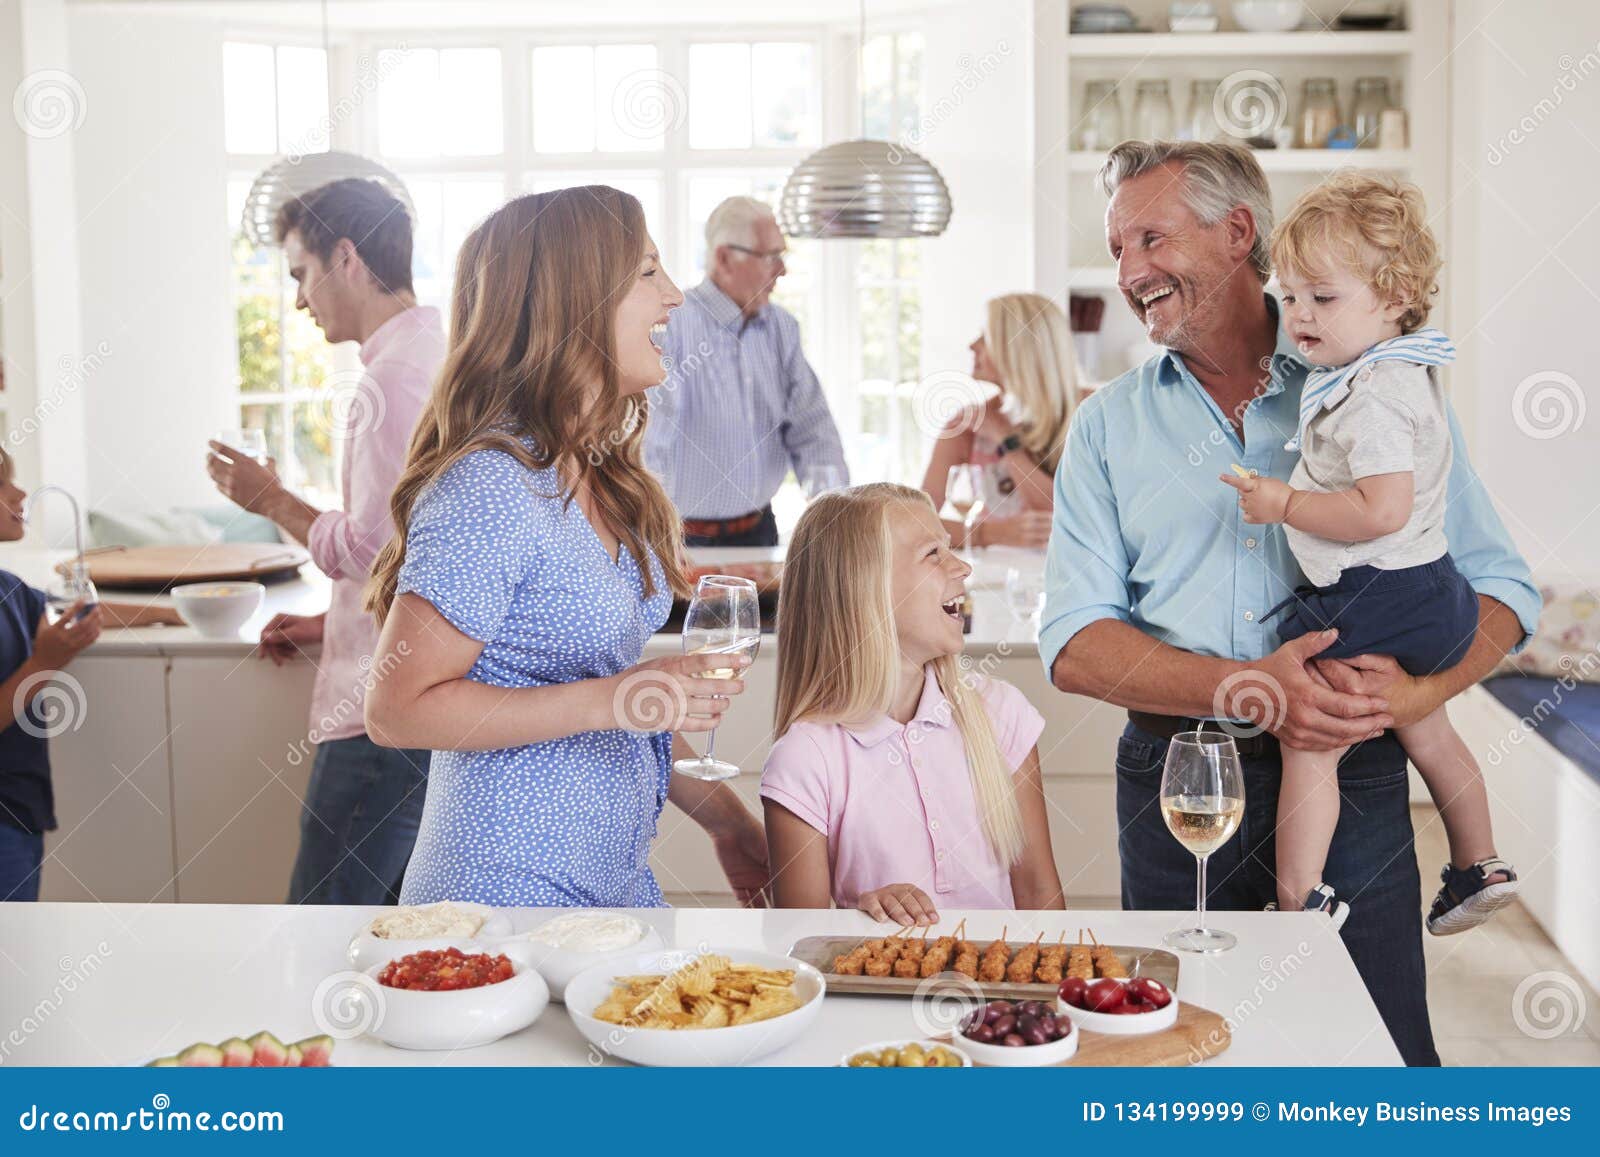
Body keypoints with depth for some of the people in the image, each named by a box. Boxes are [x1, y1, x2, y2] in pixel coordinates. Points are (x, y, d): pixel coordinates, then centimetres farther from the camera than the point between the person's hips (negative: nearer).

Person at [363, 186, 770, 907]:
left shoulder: (605, 481, 7)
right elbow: (398, 711, -20)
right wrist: (614, 701, -24)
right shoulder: (489, 489, -20)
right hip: (510, 887, -8)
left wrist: (723, 818, 11)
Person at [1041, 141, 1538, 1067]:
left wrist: (1421, 690, -17)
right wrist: (1244, 689, -16)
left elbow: (1502, 589, 3)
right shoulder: (1110, 424, 7)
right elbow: (1076, 644, -2)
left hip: (1350, 777, -1)